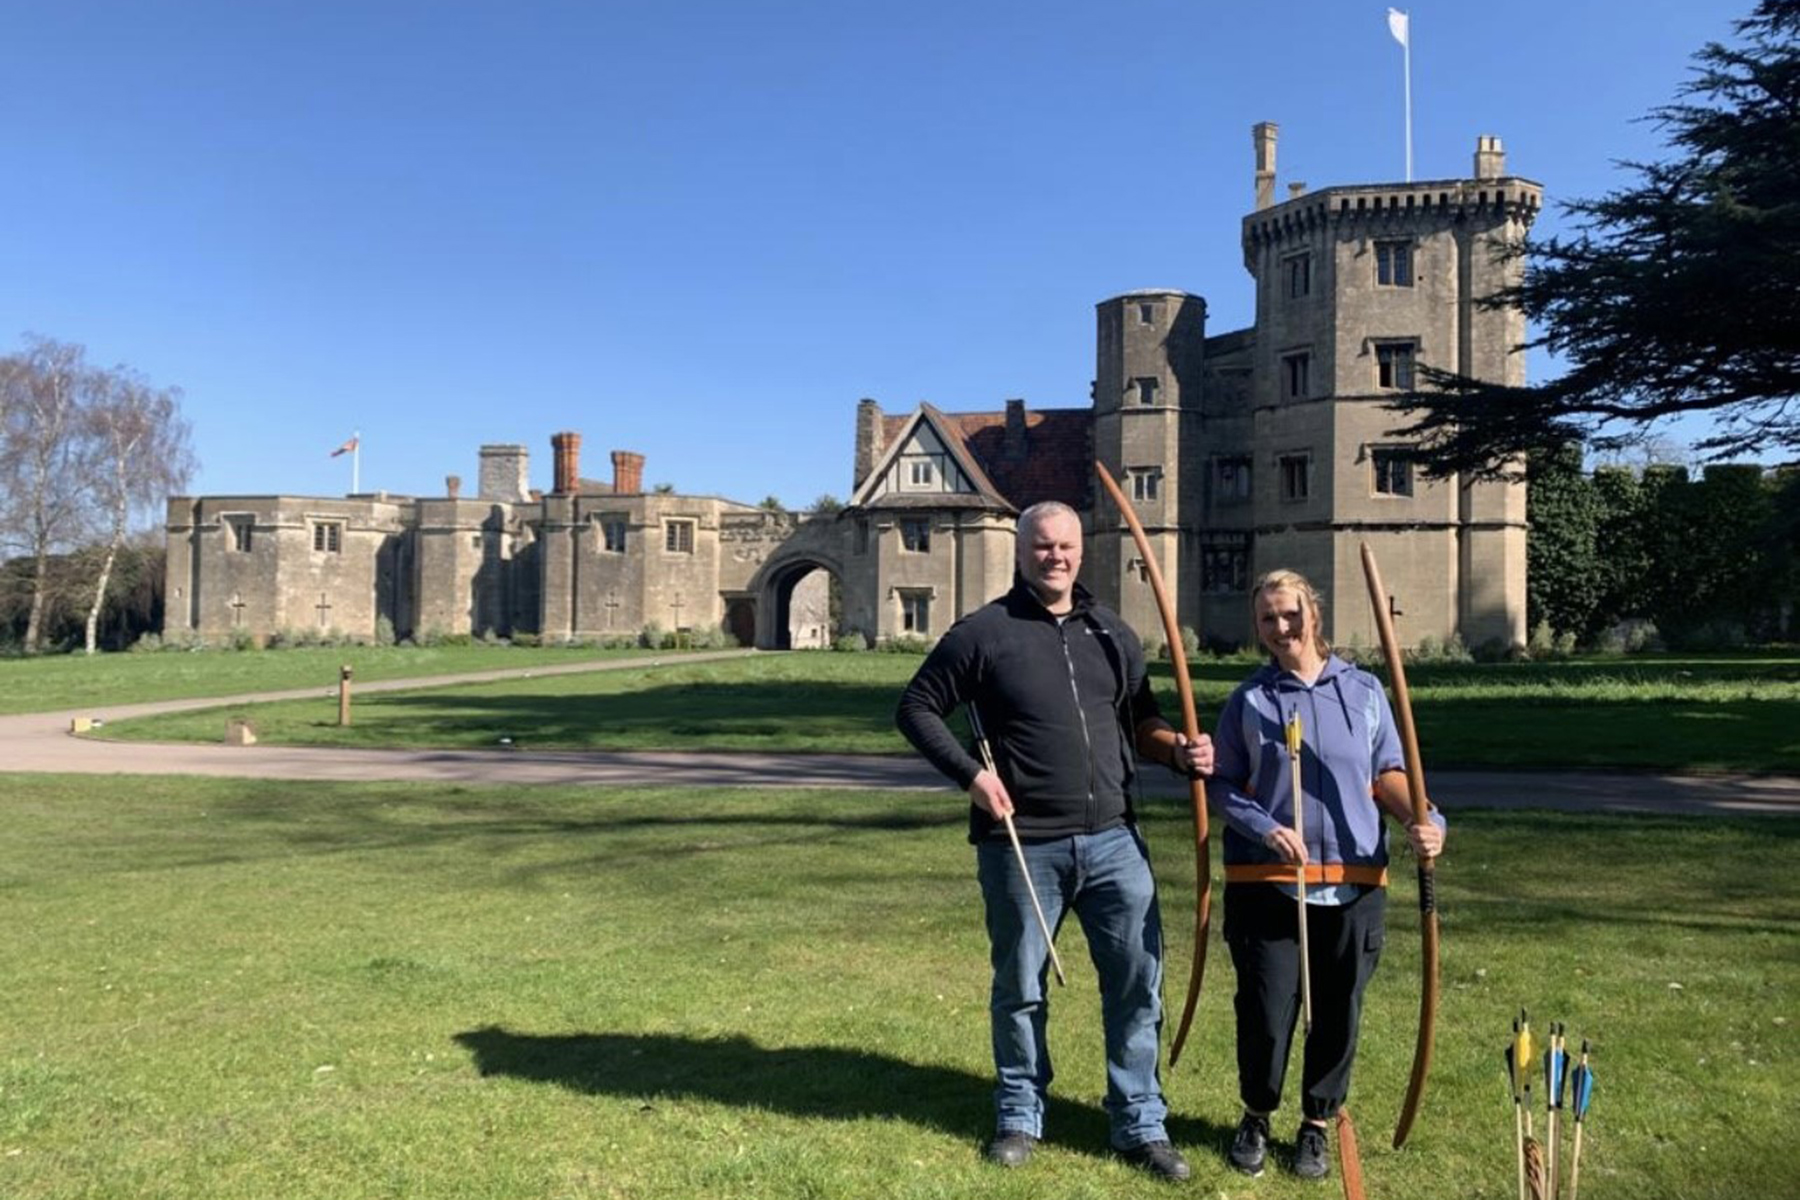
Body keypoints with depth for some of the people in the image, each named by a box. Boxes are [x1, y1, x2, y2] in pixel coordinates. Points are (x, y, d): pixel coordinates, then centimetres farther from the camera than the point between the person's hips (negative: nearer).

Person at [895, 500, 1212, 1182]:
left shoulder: (1111, 635, 9)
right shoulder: (983, 633, -5)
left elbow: (1139, 722, 18)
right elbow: (916, 708, -1)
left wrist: (1178, 750, -3)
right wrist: (970, 773, -12)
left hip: (1113, 840, 4)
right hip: (1021, 847, -3)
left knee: (1138, 983, 6)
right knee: (1020, 989, 11)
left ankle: (1140, 1124, 23)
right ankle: (1020, 1117, 31)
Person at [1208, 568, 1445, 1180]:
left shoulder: (1364, 690, 5)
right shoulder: (1249, 698, 2)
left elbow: (1388, 773, 8)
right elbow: (1222, 784, 3)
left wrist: (1421, 819, -11)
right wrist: (1263, 828, -14)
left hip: (1353, 883, 1)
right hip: (1266, 882, -1)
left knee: (1338, 1012, 10)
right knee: (1265, 1010, 3)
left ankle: (1317, 1124, 31)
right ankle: (1256, 1117, 28)